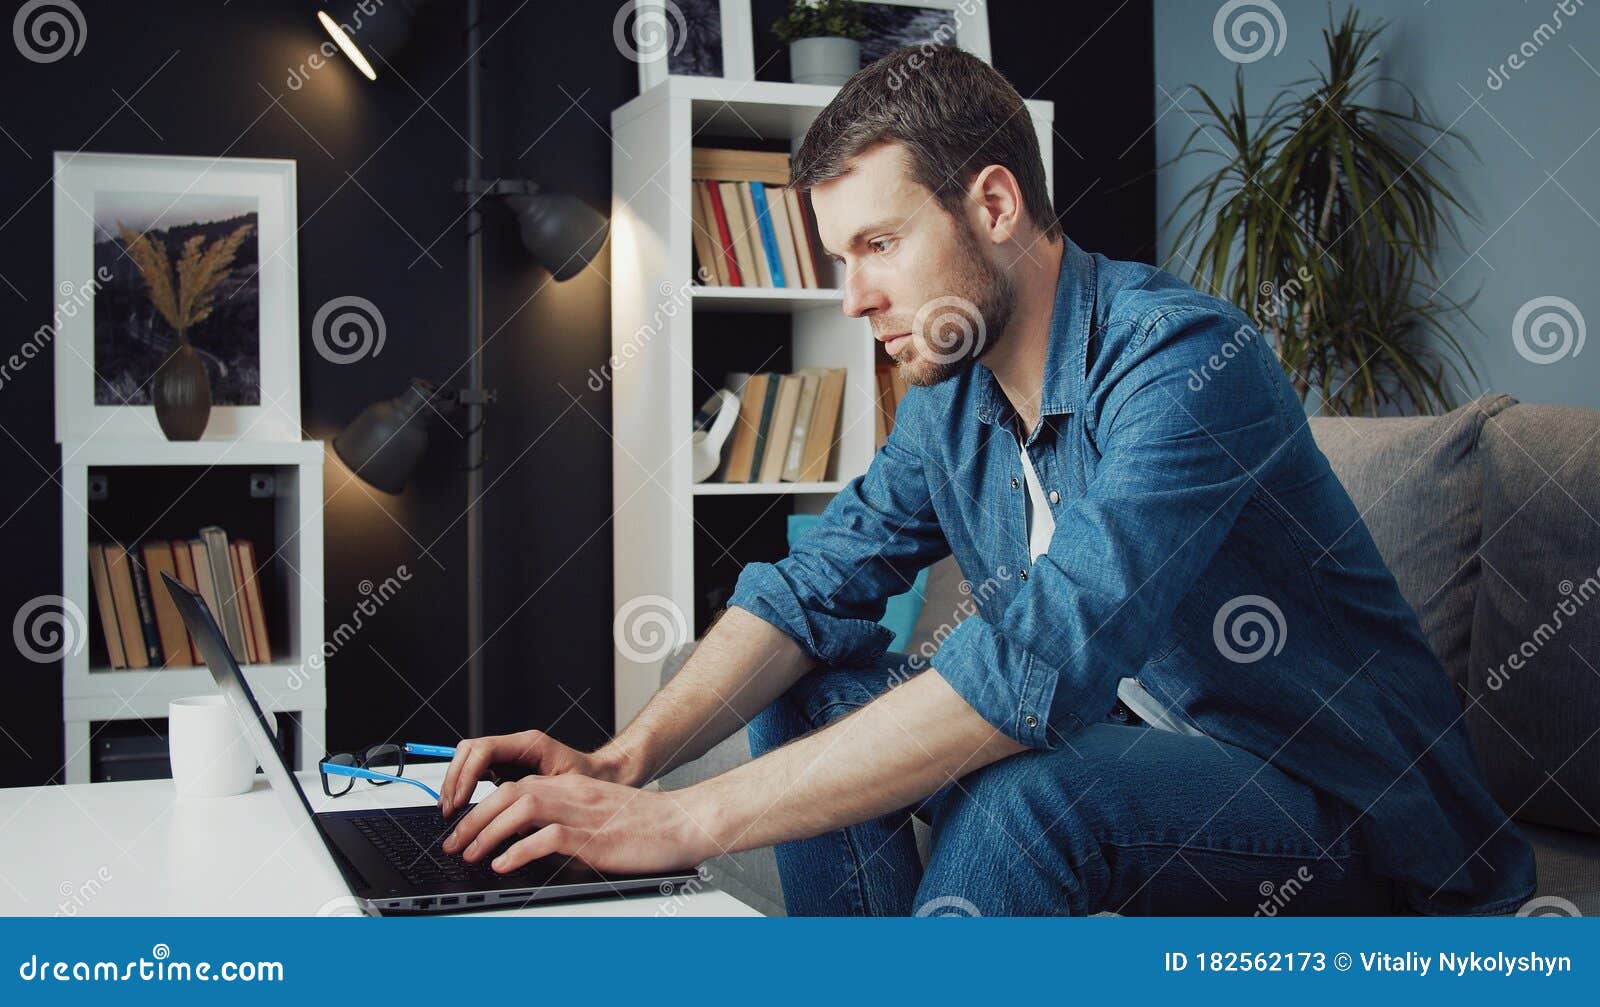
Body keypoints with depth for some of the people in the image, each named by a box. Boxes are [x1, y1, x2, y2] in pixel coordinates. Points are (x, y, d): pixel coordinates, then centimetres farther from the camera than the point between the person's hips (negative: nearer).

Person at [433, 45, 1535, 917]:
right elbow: (813, 586, -3)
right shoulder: (949, 394, 1)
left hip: (1350, 811, -7)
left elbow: (1038, 661, -37)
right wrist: (624, 761, -21)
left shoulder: (1187, 360, -26)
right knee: (809, 688, -1)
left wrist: (687, 821, -38)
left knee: (1031, 792, -35)